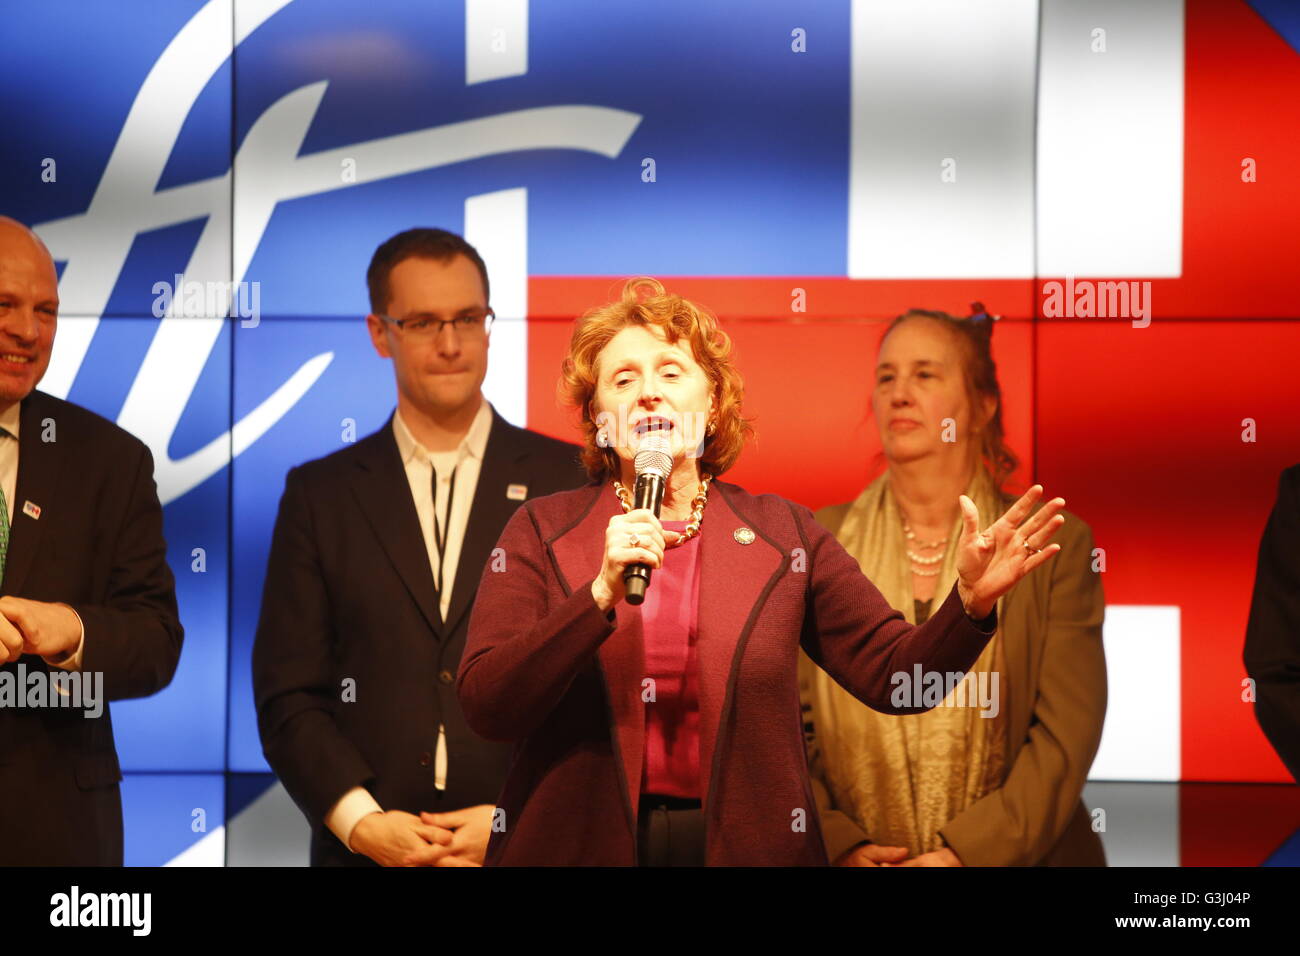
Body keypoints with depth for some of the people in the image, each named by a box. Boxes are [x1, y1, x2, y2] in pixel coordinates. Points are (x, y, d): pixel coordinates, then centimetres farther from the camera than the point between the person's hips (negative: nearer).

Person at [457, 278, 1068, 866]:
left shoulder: (781, 533, 5)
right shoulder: (542, 531, 1)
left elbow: (894, 674, 1)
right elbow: (485, 707, -9)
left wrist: (971, 600, -17)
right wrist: (602, 594, -20)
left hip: (743, 844, 1)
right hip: (582, 845, -1)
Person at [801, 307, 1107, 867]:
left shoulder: (1056, 544, -4)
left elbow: (1065, 737, -9)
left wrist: (964, 853, -19)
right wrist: (839, 845, -16)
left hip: (1010, 857, -1)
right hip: (843, 858, 1)